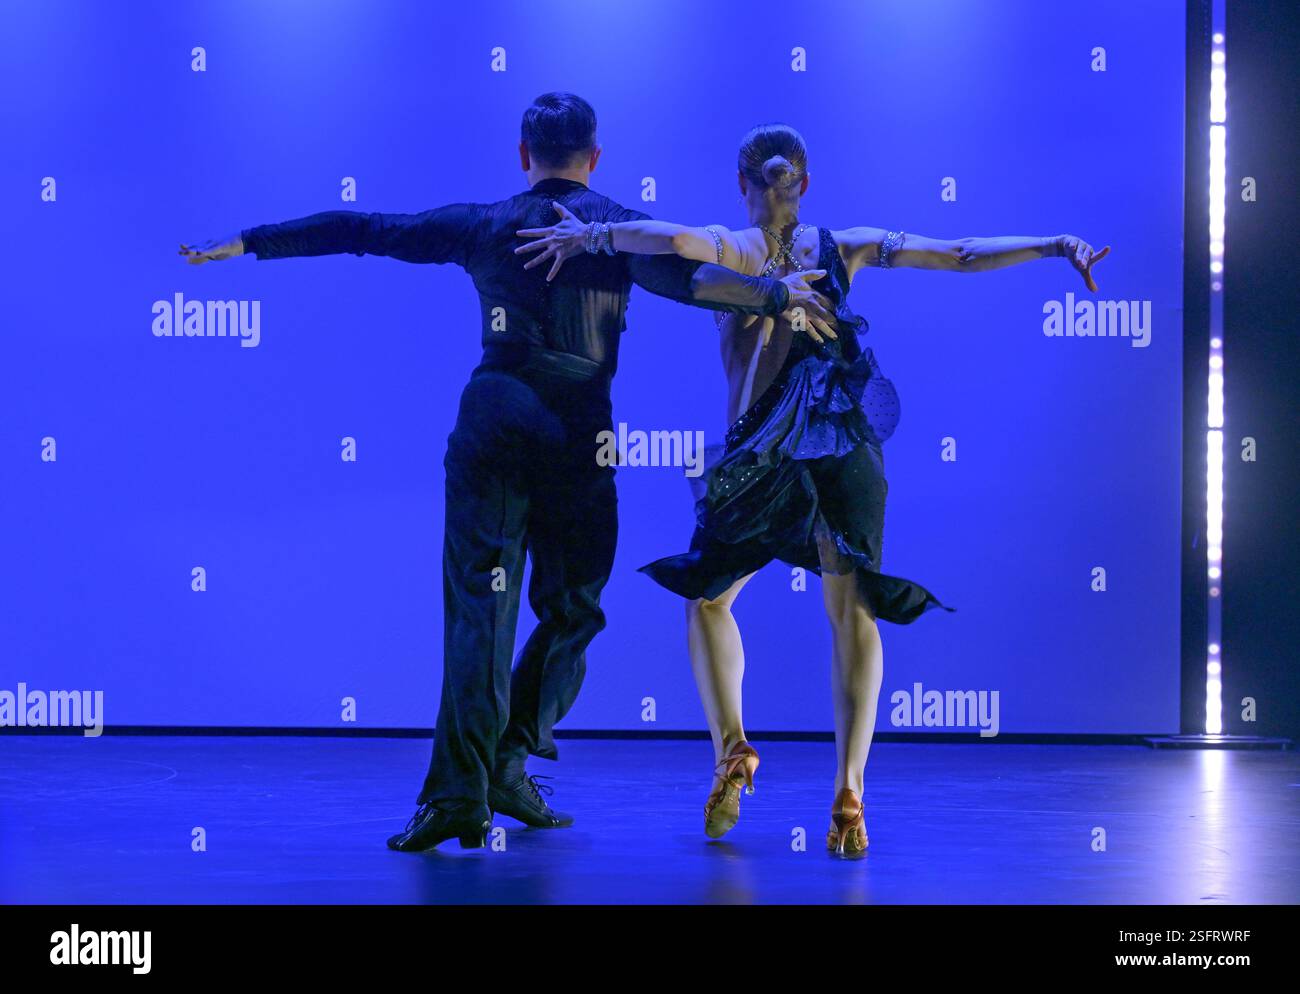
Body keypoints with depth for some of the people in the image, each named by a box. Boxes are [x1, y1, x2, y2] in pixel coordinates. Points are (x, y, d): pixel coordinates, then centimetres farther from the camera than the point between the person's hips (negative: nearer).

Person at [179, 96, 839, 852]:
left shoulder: (484, 226, 13)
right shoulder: (620, 228, 7)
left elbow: (358, 231, 15)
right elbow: (687, 277, -12)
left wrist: (247, 243, 21)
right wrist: (782, 296, -8)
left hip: (492, 421, 1)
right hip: (578, 432, -1)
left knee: (481, 606, -3)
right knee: (571, 611, 13)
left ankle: (461, 793, -14)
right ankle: (505, 768, 5)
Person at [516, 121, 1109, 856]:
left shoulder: (730, 249, 0)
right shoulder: (846, 247, 8)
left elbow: (673, 238, -23)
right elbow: (963, 256, 6)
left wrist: (591, 233, -14)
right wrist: (1055, 247, 11)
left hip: (762, 453, -2)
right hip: (846, 449, 2)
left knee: (709, 596, 18)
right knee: (853, 615, -1)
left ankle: (732, 746, 0)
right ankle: (849, 794, -16)